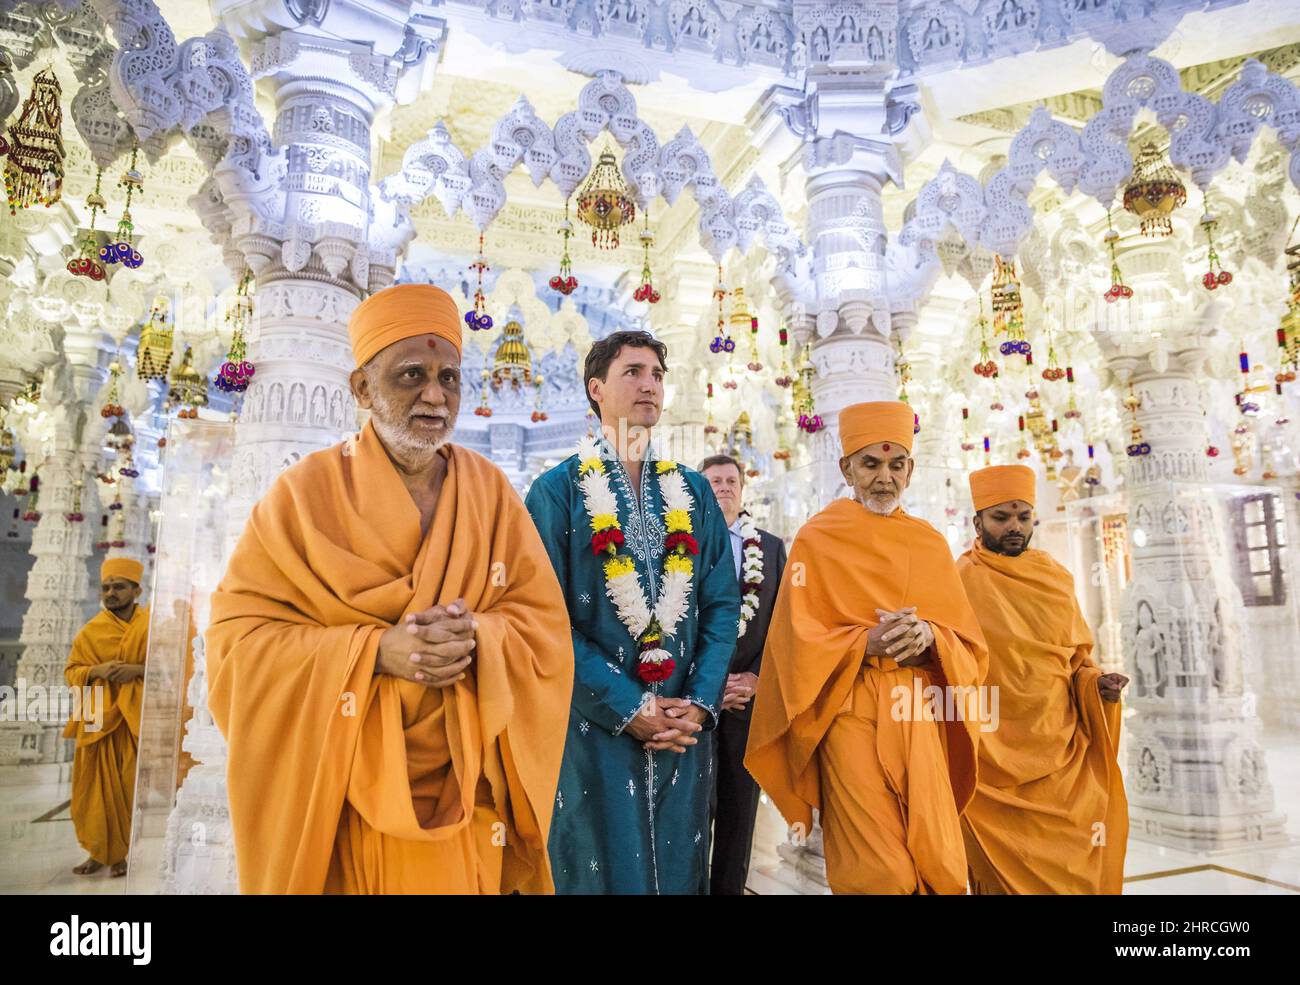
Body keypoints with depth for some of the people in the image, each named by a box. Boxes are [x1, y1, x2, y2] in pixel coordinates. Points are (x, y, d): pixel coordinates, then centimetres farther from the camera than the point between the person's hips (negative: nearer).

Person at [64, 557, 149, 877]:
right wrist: (96, 671, -10)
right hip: (99, 717, 2)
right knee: (98, 785, 3)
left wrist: (138, 670, -16)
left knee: (133, 785, -3)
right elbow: (71, 671, 10)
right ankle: (101, 851, 16)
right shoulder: (91, 631, 7)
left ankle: (127, 851, 8)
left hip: (138, 717, -2)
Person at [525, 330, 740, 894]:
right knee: (604, 873, 9)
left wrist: (700, 703, -8)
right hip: (594, 729, -3)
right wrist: (626, 709, -15)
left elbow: (721, 603, 4)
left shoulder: (694, 491, 8)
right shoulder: (557, 491, -4)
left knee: (679, 871, 16)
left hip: (684, 731, 4)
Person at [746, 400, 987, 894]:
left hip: (919, 720, 4)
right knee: (879, 874, -5)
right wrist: (868, 641, -19)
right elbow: (797, 641, -5)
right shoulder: (817, 538, 0)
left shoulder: (930, 544, 11)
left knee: (942, 866, 3)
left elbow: (969, 643, 9)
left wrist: (930, 637, -12)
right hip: (851, 719, -3)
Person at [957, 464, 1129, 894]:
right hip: (996, 759, -4)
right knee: (1010, 874, 5)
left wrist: (1097, 684, -4)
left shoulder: (1057, 578, 8)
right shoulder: (959, 583, -7)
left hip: (1065, 753, 4)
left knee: (1075, 867, 7)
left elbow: (1077, 658, 15)